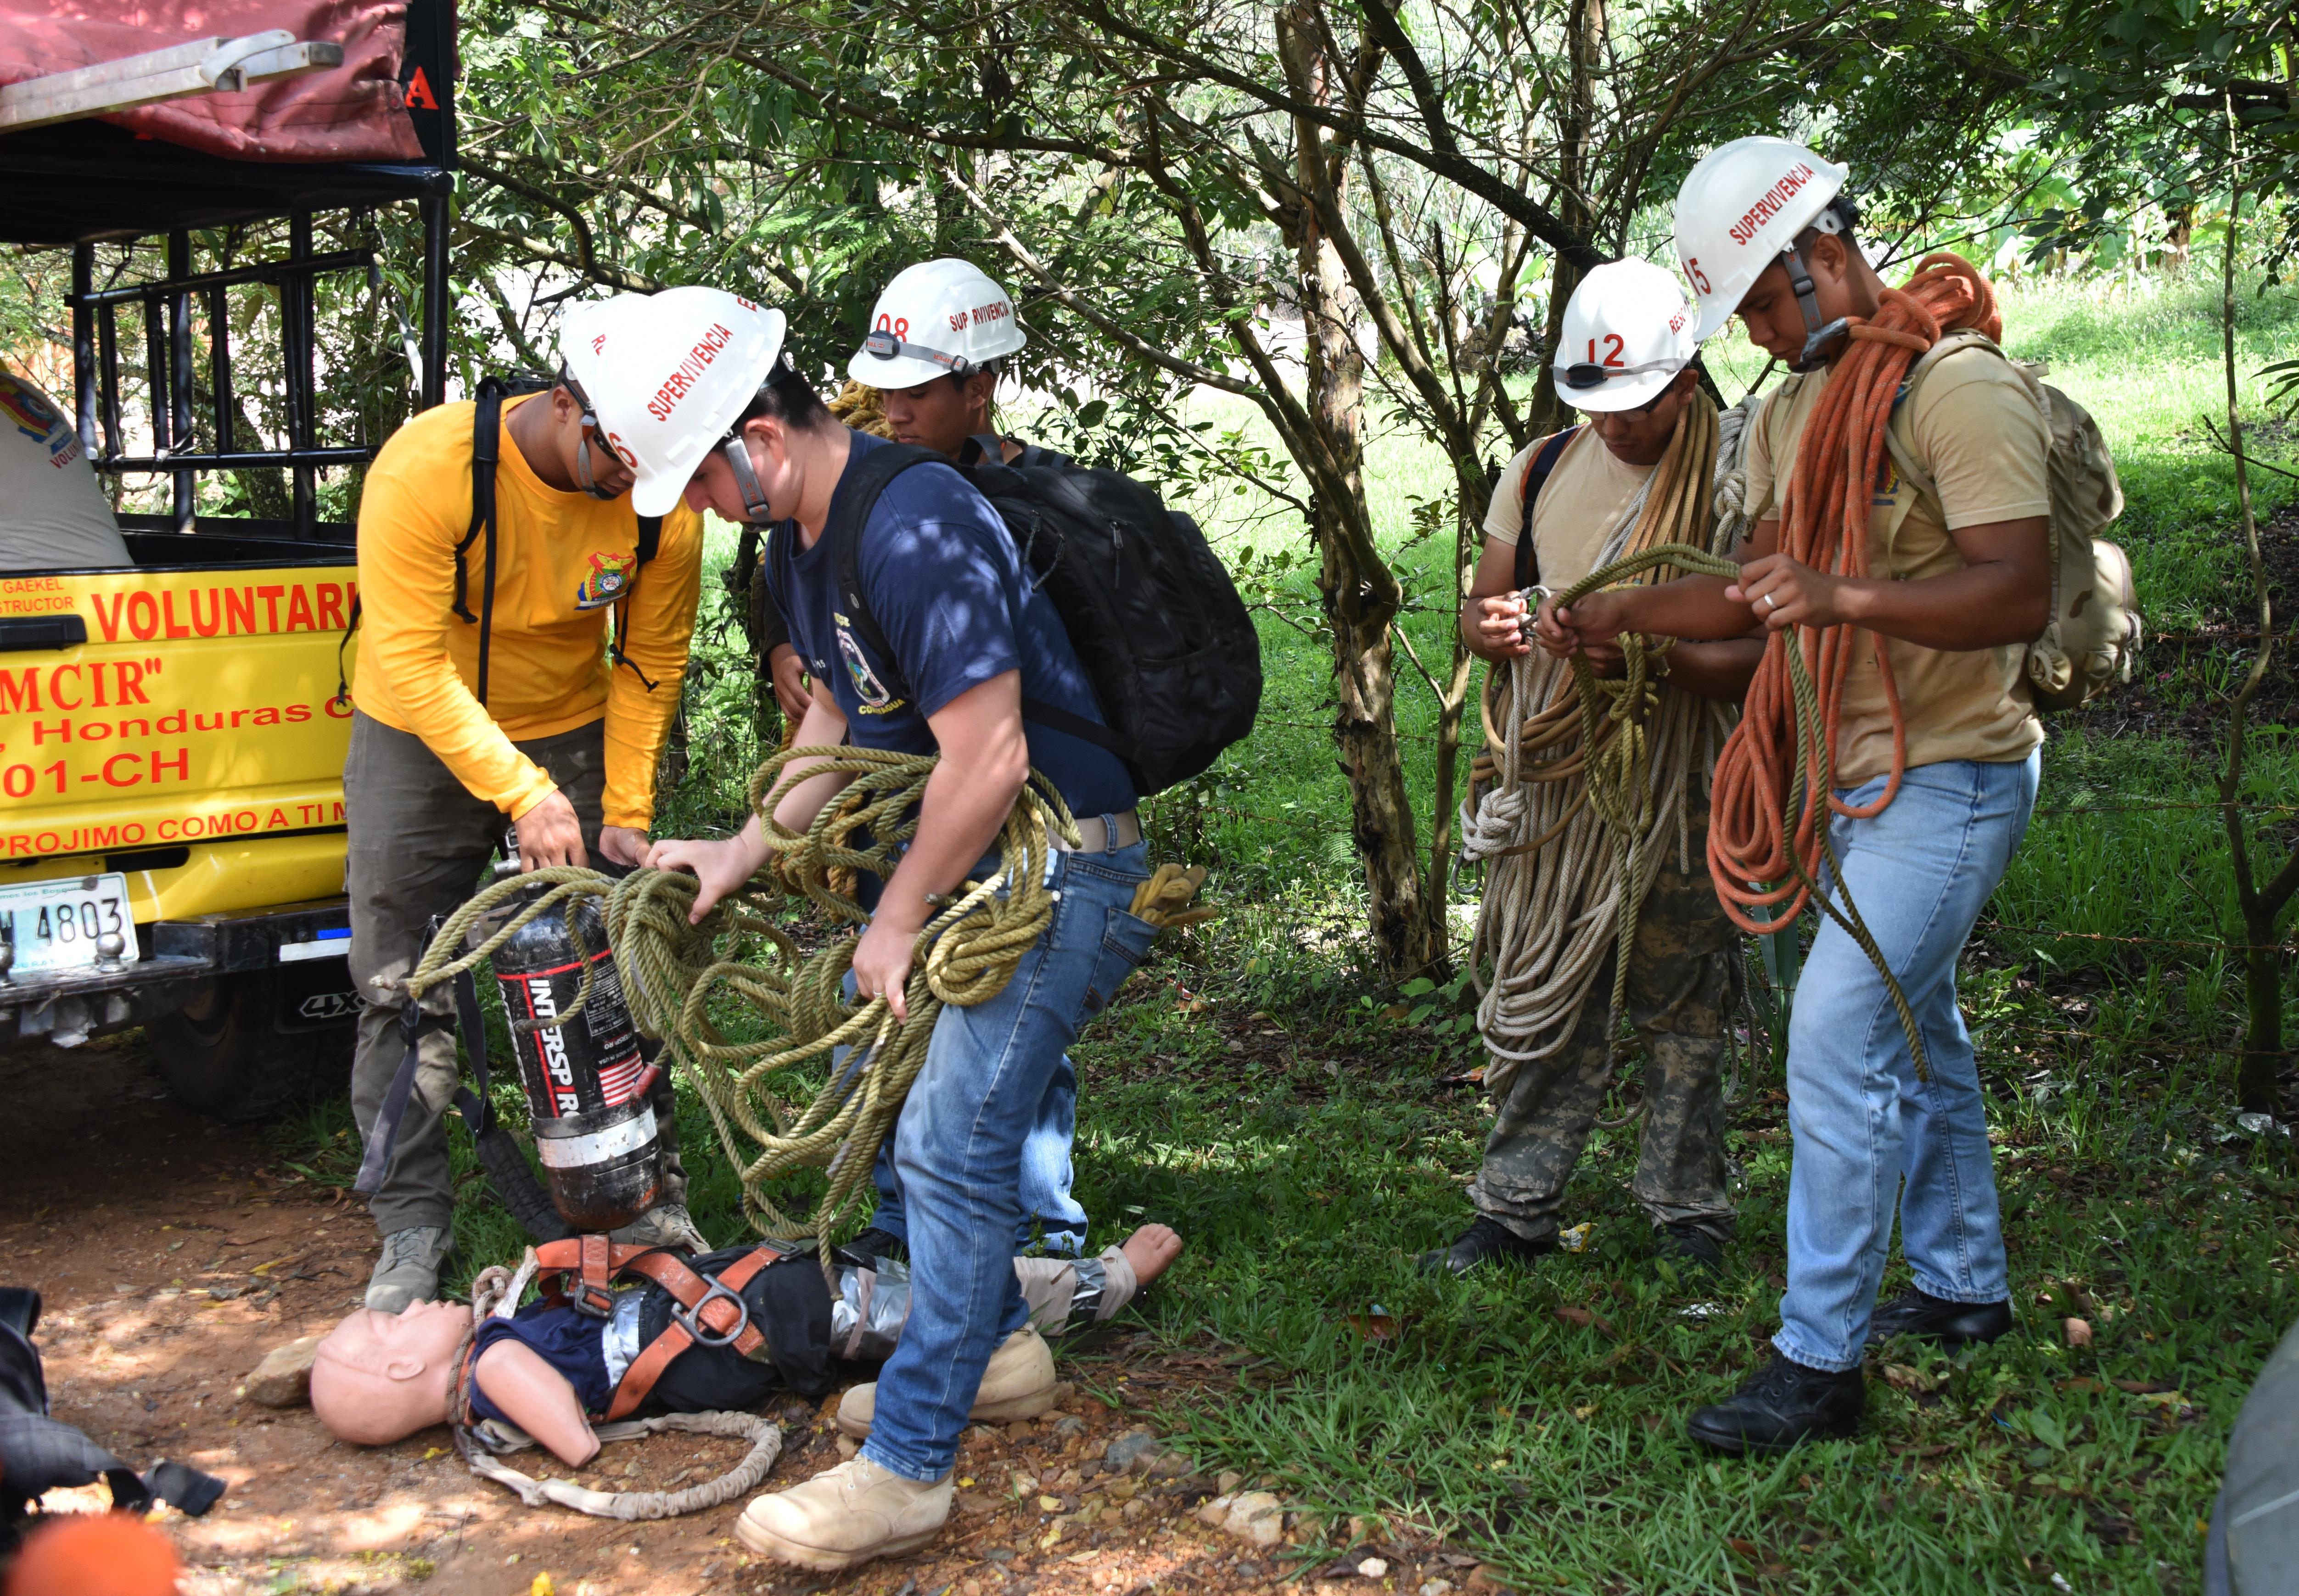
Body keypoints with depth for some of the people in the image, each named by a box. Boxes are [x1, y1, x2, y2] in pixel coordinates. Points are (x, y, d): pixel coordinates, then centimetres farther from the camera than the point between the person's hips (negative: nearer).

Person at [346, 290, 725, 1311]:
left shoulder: (662, 505, -18)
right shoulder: (428, 466, -28)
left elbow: (651, 665, -6)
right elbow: (410, 662, -29)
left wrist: (625, 812, -13)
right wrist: (524, 794, -34)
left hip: (573, 730, 2)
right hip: (423, 734, -2)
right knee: (403, 989, 0)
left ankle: (653, 1198, 14)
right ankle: (413, 1230, 12)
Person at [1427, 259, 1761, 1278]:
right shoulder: (1542, 470, 6)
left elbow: (1762, 655, -12)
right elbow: (1480, 604, 13)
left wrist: (1649, 658, -28)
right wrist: (1494, 629, -11)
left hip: (1678, 796, -3)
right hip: (1555, 784, 4)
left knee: (1684, 1015, 7)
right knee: (1538, 1007, 7)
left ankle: (1687, 1214, 21)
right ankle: (1516, 1211, 17)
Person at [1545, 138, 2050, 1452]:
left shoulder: (1959, 386, -18)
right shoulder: (1792, 409, 11)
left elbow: (2019, 591, -26)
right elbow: (1764, 589, 16)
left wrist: (1846, 597, -38)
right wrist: (1616, 614, 6)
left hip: (1950, 776, -9)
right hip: (1856, 777, 9)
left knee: (1838, 1042, -13)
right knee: (1914, 1030, 19)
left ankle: (1820, 1361, -5)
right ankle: (1965, 1289, 35)